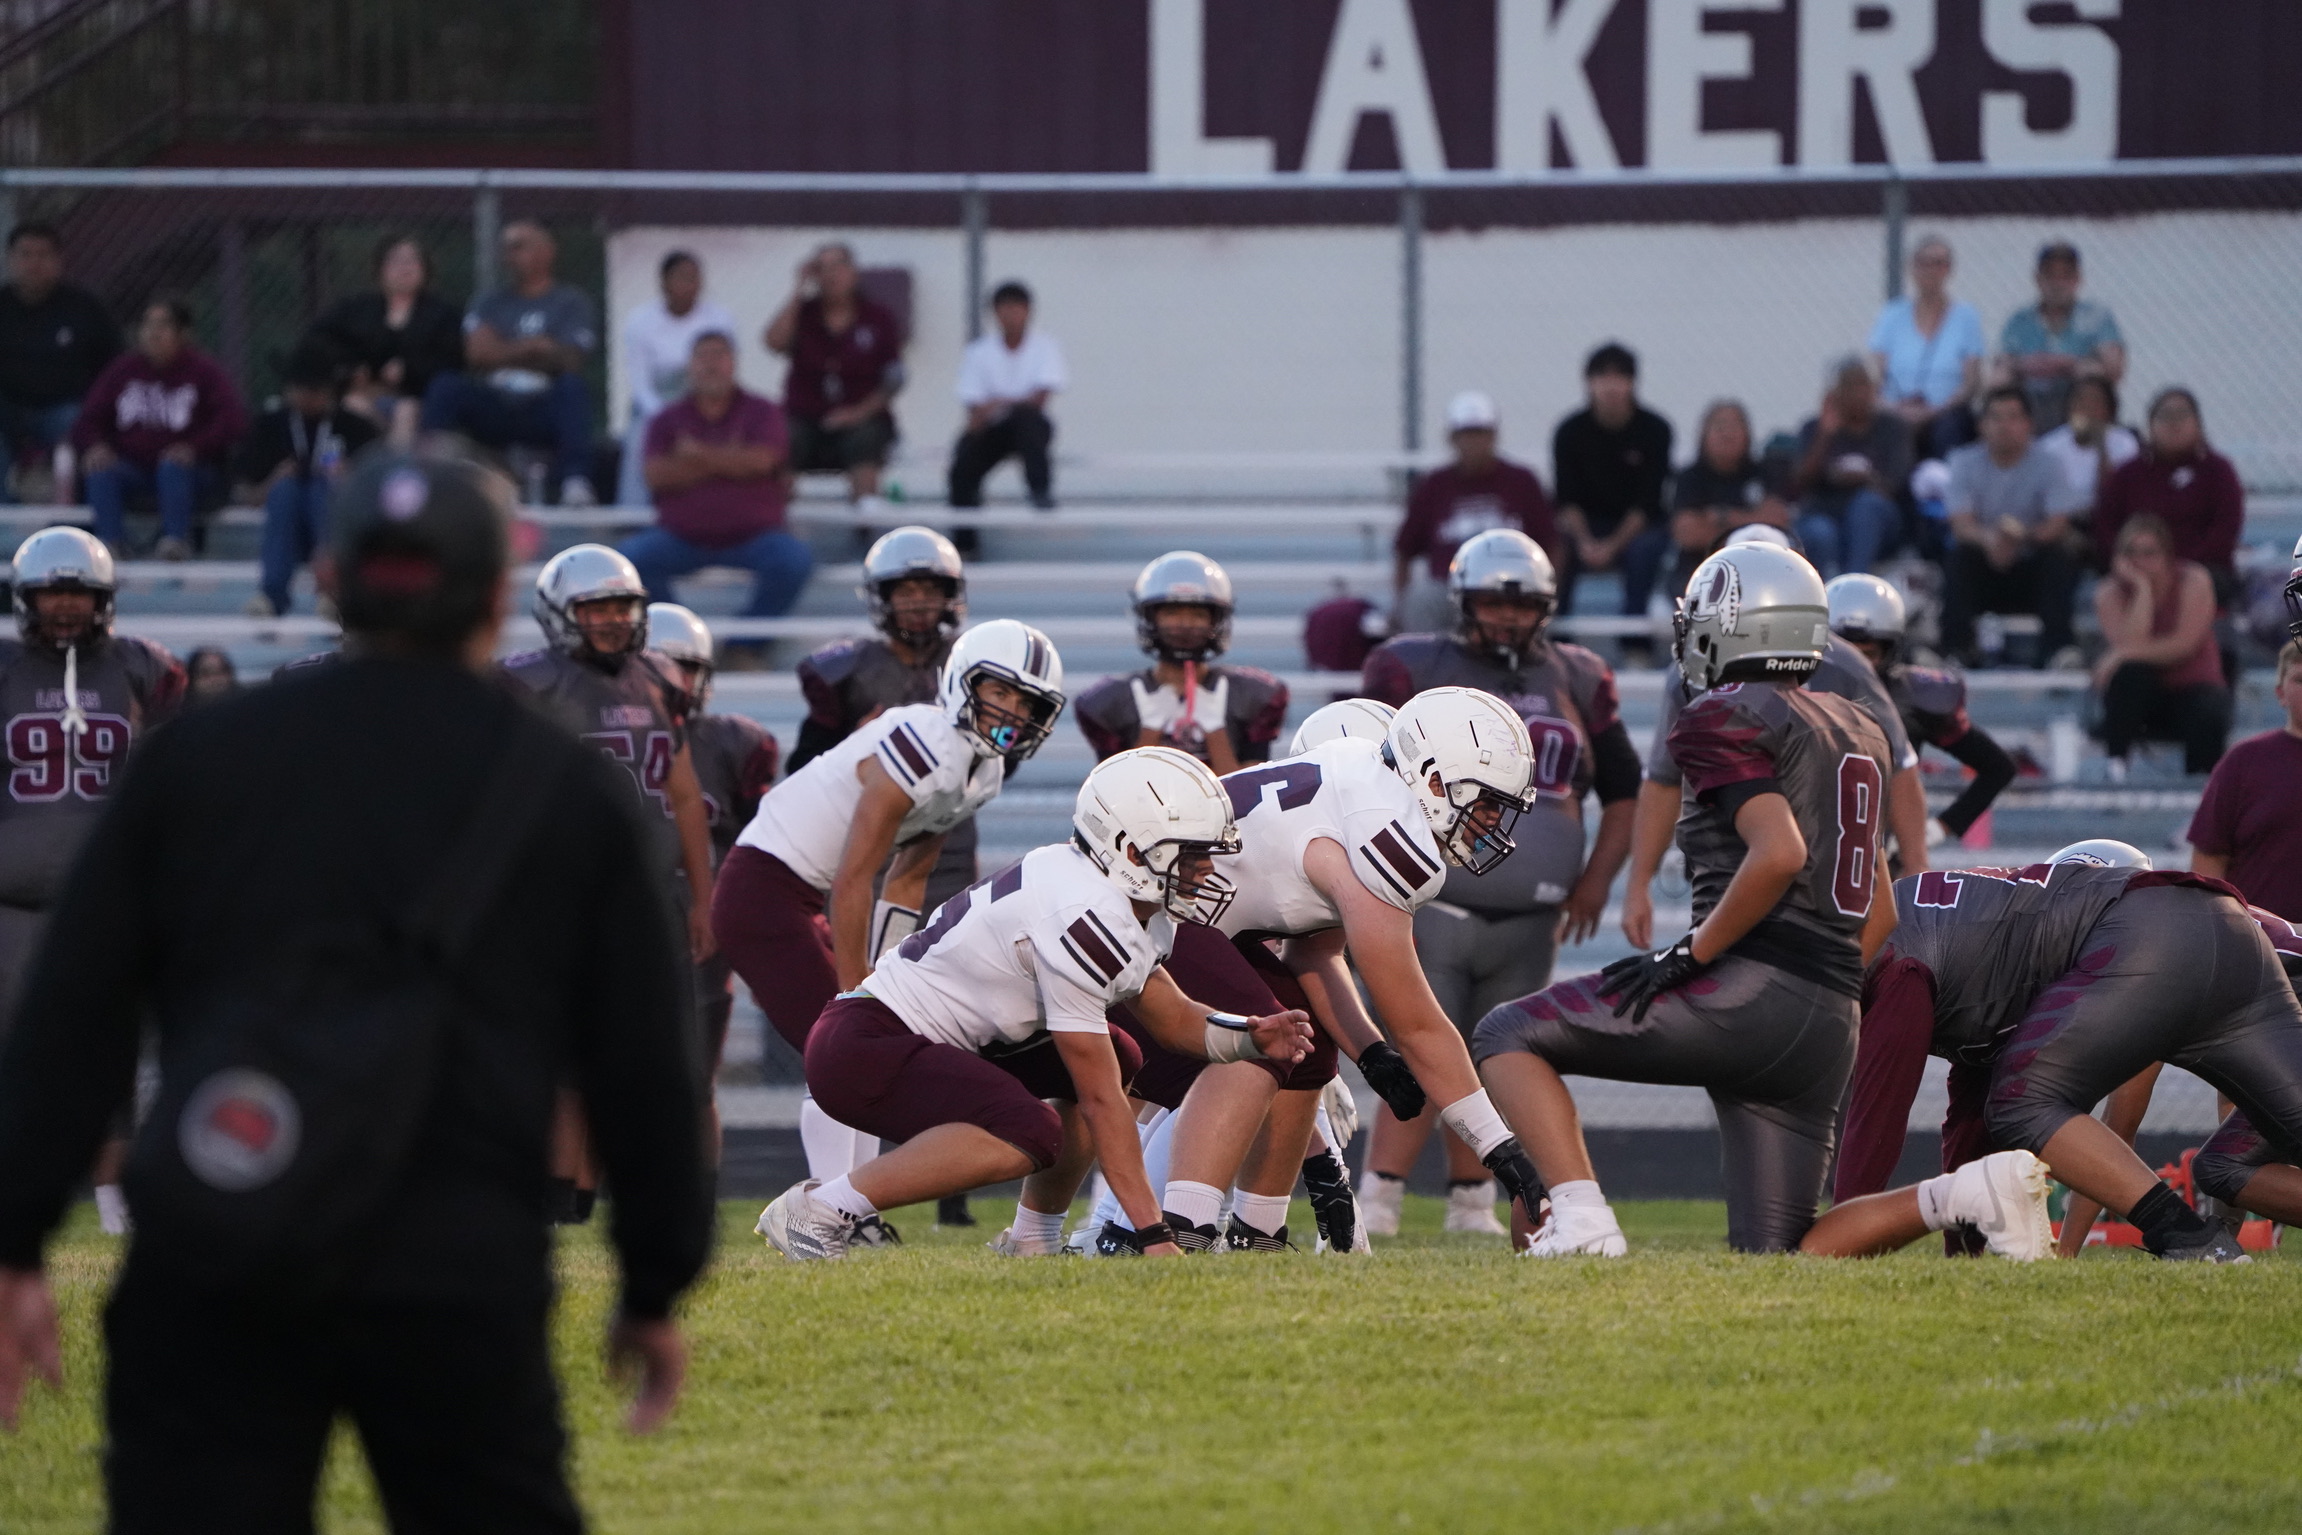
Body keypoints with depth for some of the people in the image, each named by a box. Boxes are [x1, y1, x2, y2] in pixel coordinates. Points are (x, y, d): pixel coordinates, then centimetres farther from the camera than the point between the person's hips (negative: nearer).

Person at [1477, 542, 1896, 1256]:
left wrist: (1691, 953, -12)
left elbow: (1780, 854, -20)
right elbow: (1879, 914, 24)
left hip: (1749, 989, -8)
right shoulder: (1860, 734, 22)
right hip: (1831, 1032, 8)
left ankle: (1582, 1224, -13)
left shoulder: (1725, 720, -5)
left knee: (1507, 1037, 5)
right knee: (1769, 1259, 14)